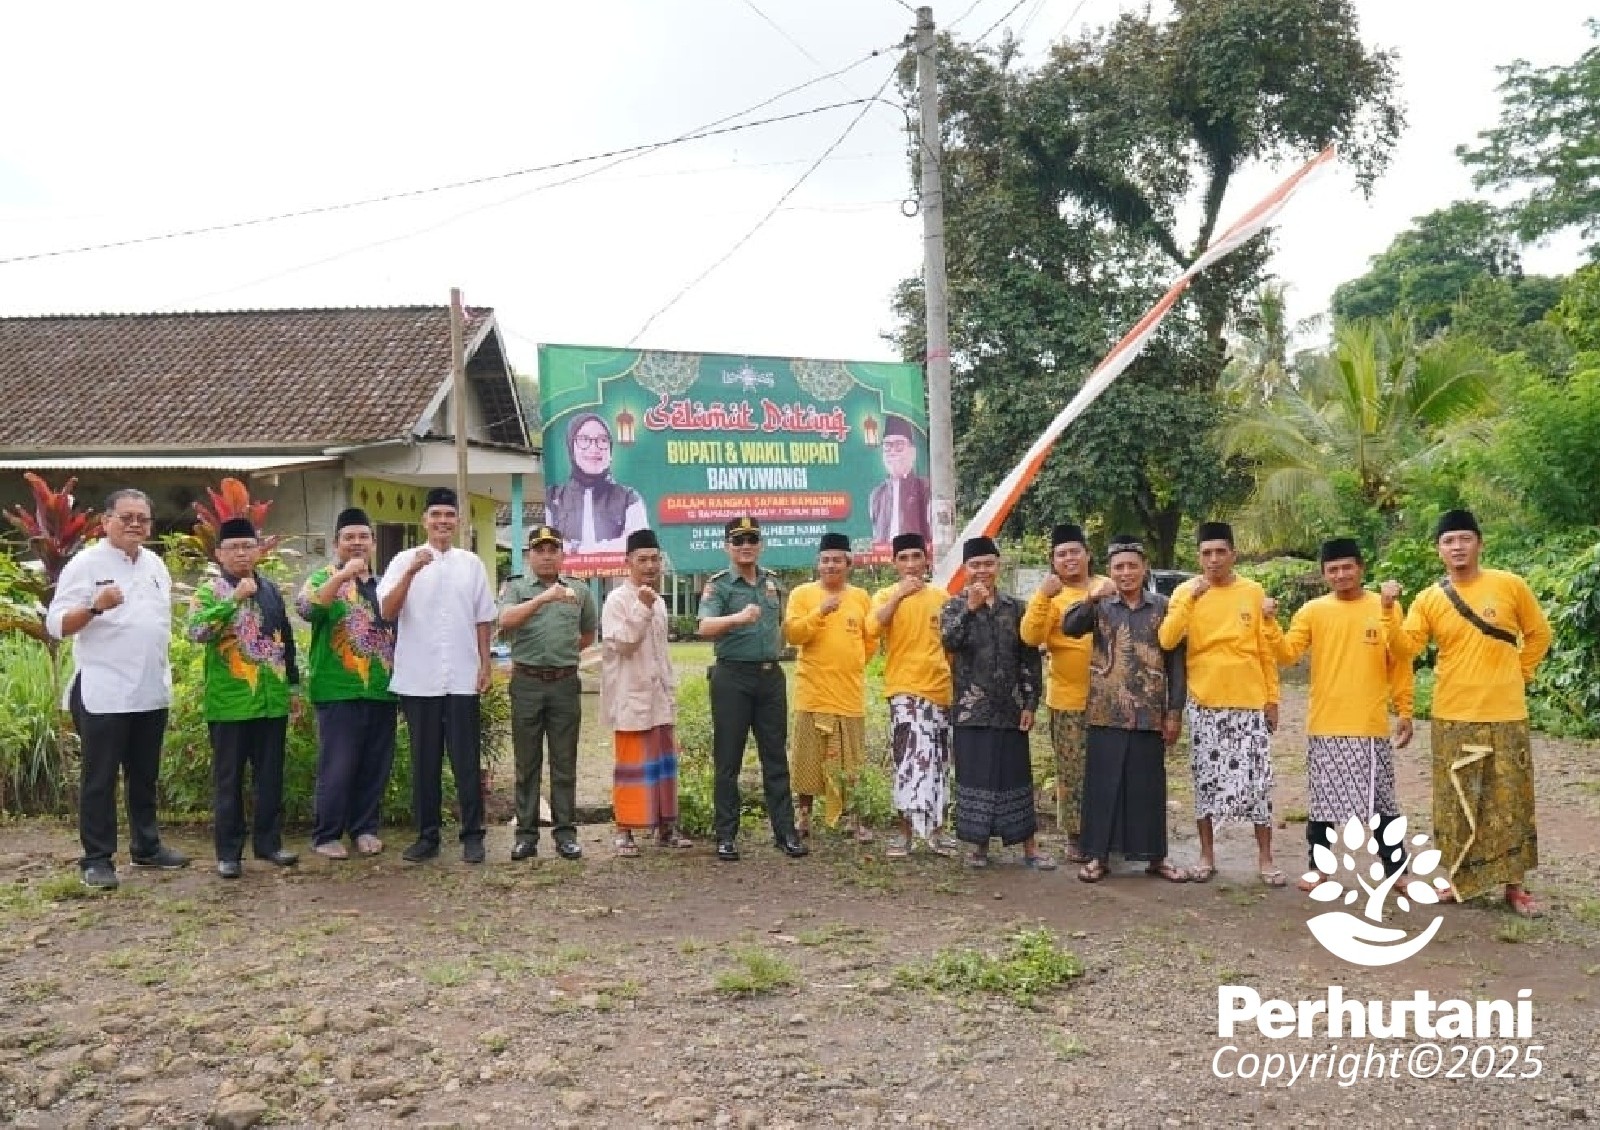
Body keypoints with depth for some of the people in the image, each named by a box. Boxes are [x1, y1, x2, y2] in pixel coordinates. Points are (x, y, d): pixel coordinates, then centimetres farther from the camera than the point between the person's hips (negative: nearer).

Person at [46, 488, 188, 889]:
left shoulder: (155, 564, 11)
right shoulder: (86, 564, -8)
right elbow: (57, 625, -12)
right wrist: (96, 606, -30)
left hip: (151, 692, 6)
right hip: (103, 694, -6)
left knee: (145, 776, 16)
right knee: (100, 778, 2)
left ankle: (146, 846, 27)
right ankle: (96, 859, 10)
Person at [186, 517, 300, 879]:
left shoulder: (271, 589, 12)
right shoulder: (210, 590, -3)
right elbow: (197, 631, -22)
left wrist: (294, 685, 16)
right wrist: (234, 598, -27)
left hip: (272, 701, 5)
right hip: (230, 703, -4)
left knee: (270, 777, 11)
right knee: (229, 779, 4)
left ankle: (268, 842, 22)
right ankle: (229, 852, 12)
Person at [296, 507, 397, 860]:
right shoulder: (324, 578, 1)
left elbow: (398, 630, 23)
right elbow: (305, 607, -20)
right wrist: (344, 574, -27)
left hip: (381, 690, 5)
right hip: (339, 690, -5)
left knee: (376, 766, 9)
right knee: (338, 767, -4)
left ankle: (365, 828, 22)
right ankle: (326, 835, 9)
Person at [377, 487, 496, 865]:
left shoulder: (471, 563, 7)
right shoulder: (404, 560, 2)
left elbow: (483, 619, 10)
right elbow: (387, 612, -10)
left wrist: (485, 665, 4)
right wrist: (412, 571, -22)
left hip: (462, 677, 1)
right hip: (419, 678, -1)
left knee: (466, 760, 4)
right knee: (424, 761, 8)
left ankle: (472, 834, 12)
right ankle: (427, 835, 17)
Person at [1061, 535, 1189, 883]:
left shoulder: (1163, 606, 4)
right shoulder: (1100, 606, 4)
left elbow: (1175, 662, 4)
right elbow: (1069, 628, -15)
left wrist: (1175, 712, 0)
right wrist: (1091, 598, -30)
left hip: (1150, 715, 0)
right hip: (1106, 713, 0)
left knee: (1149, 786, 7)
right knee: (1103, 784, 3)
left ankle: (1155, 857, 19)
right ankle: (1097, 855, 12)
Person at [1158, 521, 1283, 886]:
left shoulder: (1253, 592, 2)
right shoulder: (1186, 592, -1)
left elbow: (1266, 650, 6)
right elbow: (1166, 641, -13)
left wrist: (1272, 697, 3)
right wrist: (1191, 597, -19)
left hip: (1250, 702, 0)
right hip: (1205, 703, 0)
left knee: (1257, 779, 2)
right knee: (1206, 779, 5)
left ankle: (1265, 858, 13)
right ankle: (1207, 855, 17)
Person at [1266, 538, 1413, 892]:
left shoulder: (1386, 608, 2)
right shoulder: (1312, 611, 3)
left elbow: (1400, 664, 4)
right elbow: (1287, 653, -4)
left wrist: (1405, 712, 1)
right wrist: (1270, 624, -21)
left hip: (1371, 726, -1)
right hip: (1324, 725, 1)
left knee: (1382, 800, 5)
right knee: (1322, 800, 7)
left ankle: (1395, 871, 18)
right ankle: (1316, 867, 19)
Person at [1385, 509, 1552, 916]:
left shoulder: (1509, 585, -2)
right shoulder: (1430, 599, 1)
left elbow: (1539, 633, 9)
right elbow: (1406, 646, -9)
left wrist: (1519, 673, 5)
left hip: (1505, 714, -1)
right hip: (1453, 716, 1)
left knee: (1510, 803, 5)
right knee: (1456, 803, 7)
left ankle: (1515, 886, 16)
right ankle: (1460, 879, 20)